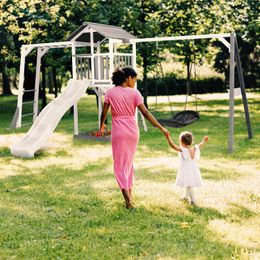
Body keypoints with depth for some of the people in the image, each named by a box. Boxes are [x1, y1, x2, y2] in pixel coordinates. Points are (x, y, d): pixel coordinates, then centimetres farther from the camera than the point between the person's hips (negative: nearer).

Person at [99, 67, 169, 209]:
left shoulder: (110, 92, -4)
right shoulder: (134, 93, -6)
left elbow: (104, 112, -1)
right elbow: (145, 113, -10)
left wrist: (101, 125, 20)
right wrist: (161, 128, -6)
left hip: (118, 131, -1)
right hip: (133, 130, 1)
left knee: (120, 165, 3)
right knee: (129, 162, 19)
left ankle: (128, 198, -11)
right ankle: (129, 193, 25)